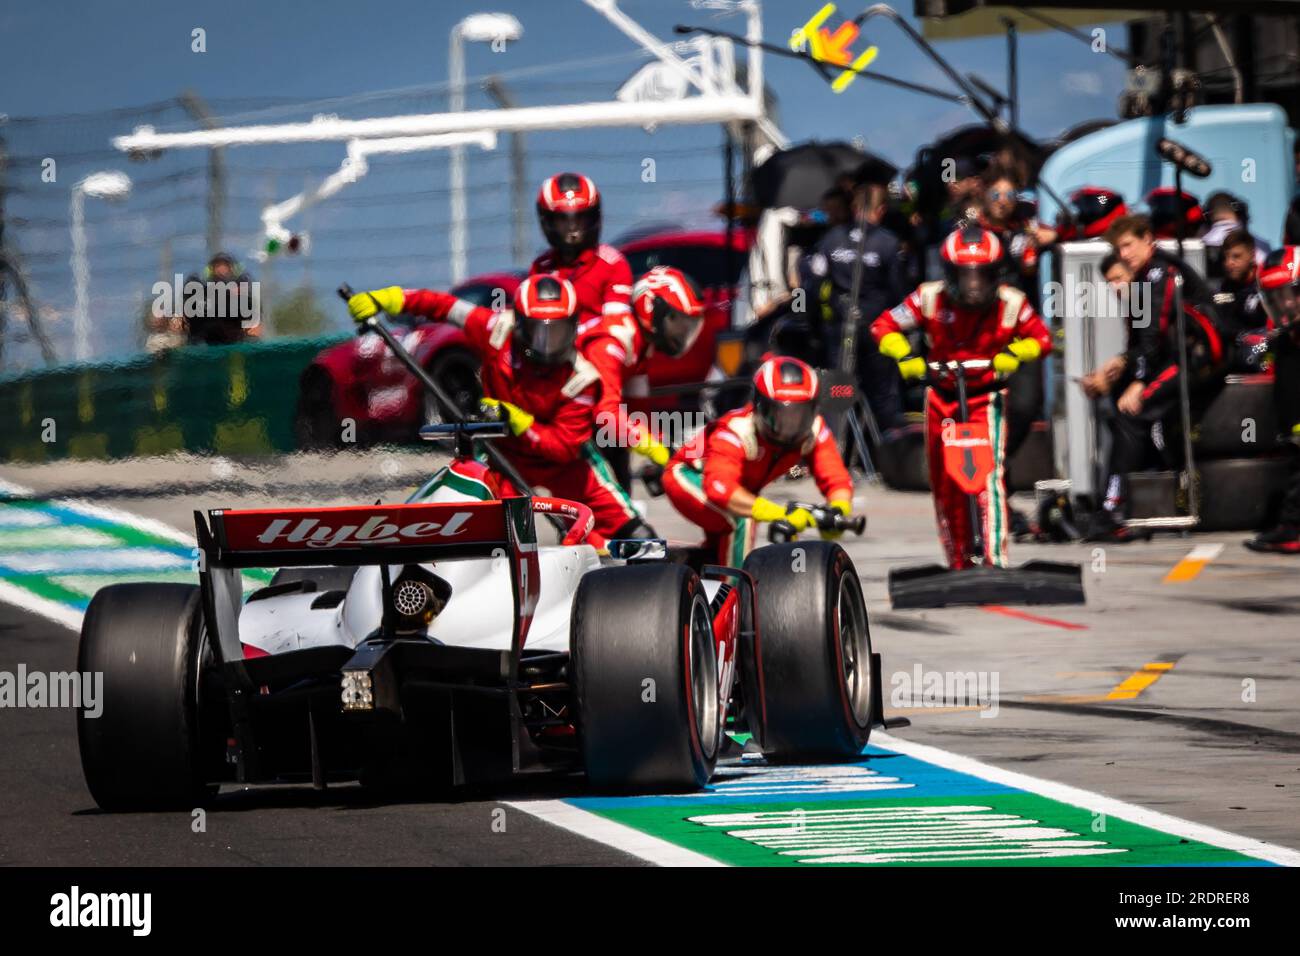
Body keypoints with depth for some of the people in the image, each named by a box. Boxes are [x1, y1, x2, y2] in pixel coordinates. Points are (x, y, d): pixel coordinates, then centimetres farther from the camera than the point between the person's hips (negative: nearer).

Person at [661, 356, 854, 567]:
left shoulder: (813, 430, -23)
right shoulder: (737, 431, -40)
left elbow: (837, 479, -29)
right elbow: (719, 486, -55)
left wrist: (838, 511, -54)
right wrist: (778, 513, -67)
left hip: (741, 489, 7)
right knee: (742, 520, -32)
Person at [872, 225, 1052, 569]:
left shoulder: (1010, 303, -14)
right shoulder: (931, 298, -14)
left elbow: (1040, 337, -3)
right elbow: (884, 326, -10)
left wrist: (1014, 353, -24)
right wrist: (905, 356, -28)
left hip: (986, 397, -2)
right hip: (941, 395, 2)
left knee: (990, 475, -23)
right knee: (944, 485, 8)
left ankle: (997, 560, -26)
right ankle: (959, 563, 24)